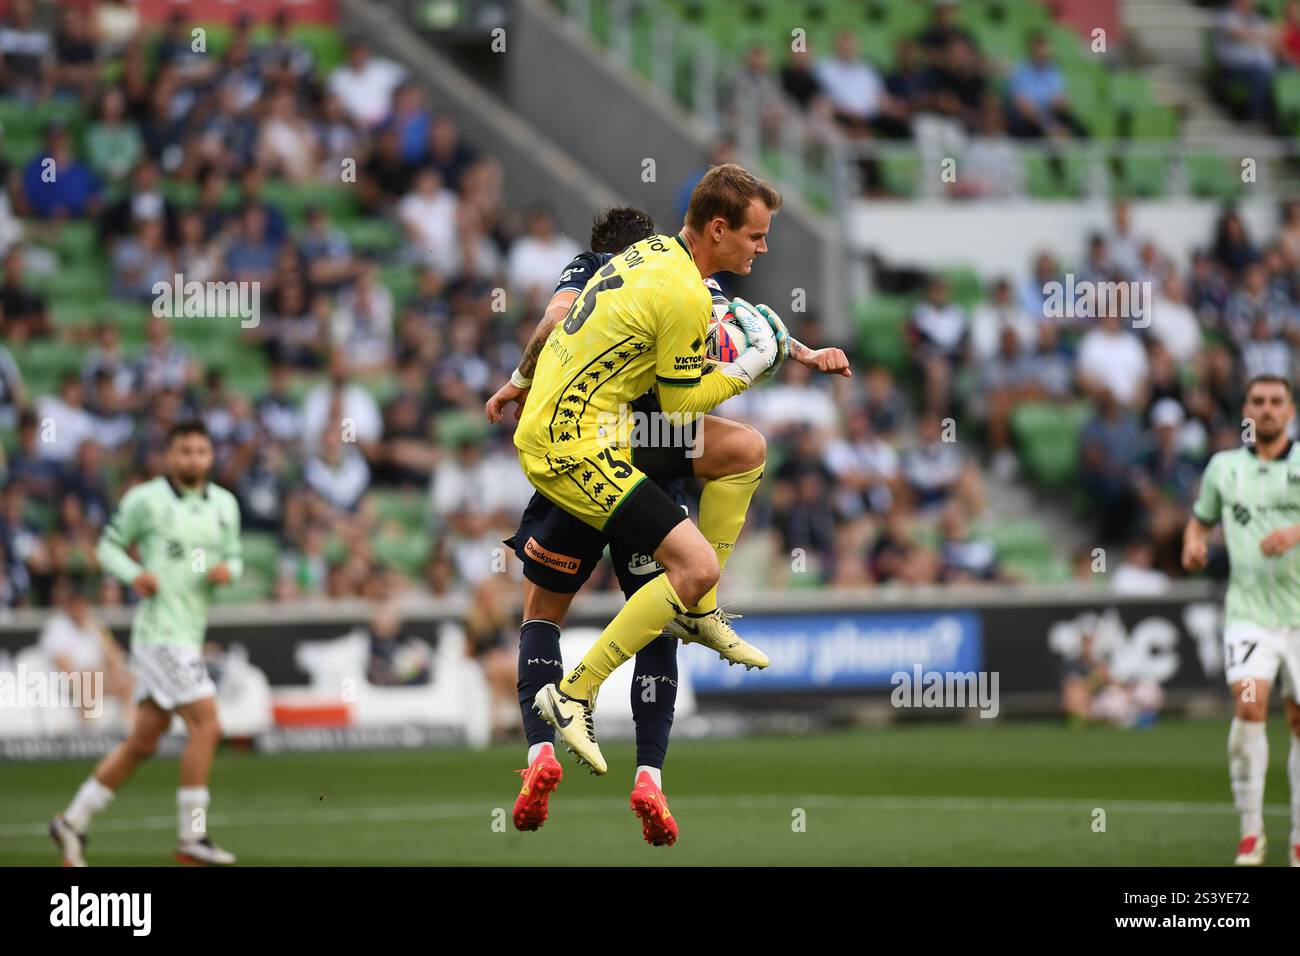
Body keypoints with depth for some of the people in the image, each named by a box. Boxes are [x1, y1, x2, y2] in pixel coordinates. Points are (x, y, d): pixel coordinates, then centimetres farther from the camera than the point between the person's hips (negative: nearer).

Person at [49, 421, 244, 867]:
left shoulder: (224, 504, 12)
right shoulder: (146, 499, -5)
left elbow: (233, 558, 19)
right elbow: (108, 546, 2)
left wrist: (227, 570, -4)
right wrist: (134, 575, -17)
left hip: (189, 632, 7)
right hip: (160, 627, -7)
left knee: (143, 740, 10)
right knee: (205, 726, -15)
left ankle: (73, 821, 20)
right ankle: (191, 837, -9)